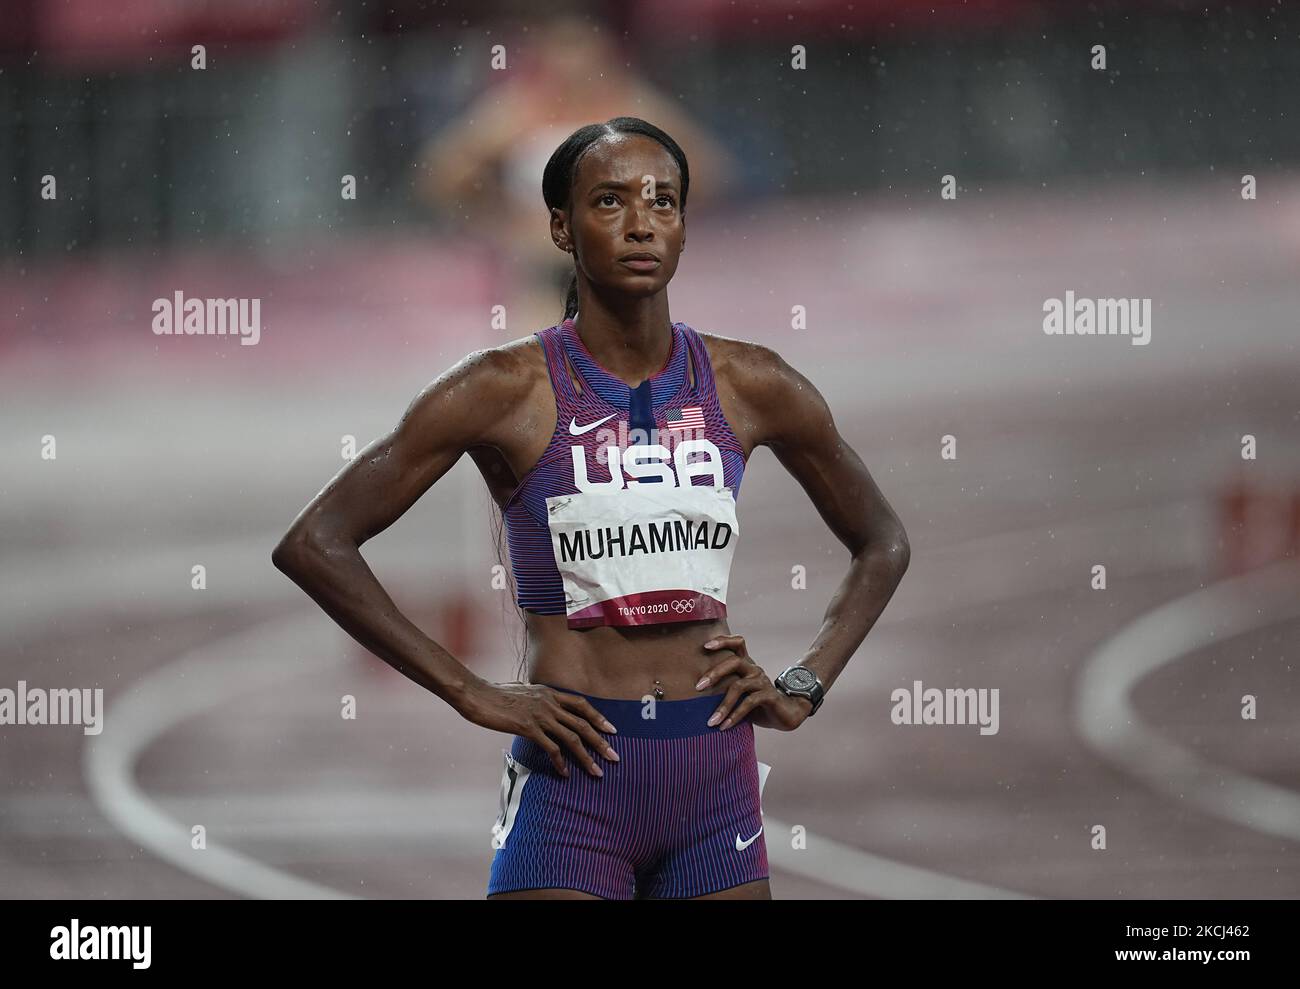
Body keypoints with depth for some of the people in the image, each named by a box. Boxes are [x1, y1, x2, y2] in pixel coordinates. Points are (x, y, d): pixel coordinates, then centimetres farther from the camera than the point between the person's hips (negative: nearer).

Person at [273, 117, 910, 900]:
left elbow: (883, 543, 22)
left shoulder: (750, 388, 6)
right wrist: (472, 694, -9)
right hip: (573, 775, -3)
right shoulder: (508, 390, -3)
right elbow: (315, 544, -5)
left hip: (715, 776, 3)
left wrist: (803, 689, 8)